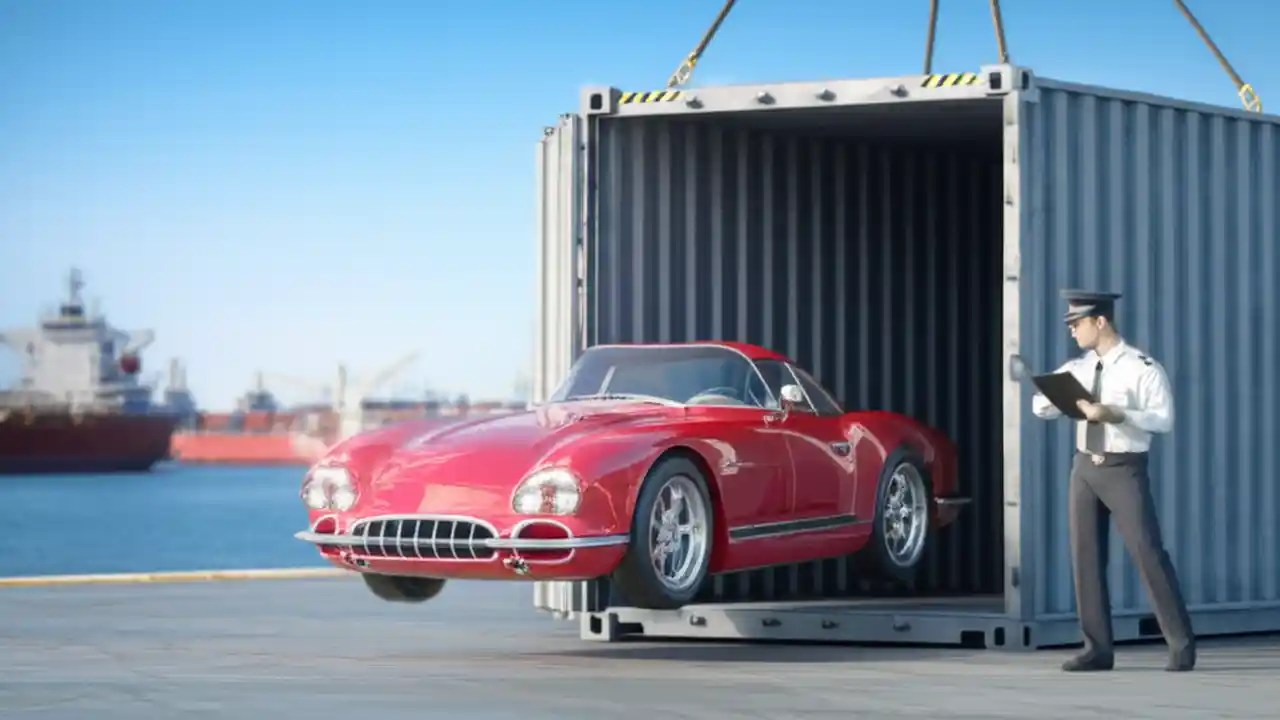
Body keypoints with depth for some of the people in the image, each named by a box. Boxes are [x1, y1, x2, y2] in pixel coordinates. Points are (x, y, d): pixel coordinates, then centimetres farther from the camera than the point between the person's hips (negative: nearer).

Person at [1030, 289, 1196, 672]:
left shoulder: (1143, 368, -9)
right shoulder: (1079, 369, 10)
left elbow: (1163, 419, -18)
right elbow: (1040, 407, 12)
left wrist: (1115, 414, -29)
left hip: (1124, 471, -6)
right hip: (1085, 468, 6)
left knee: (1148, 553, -9)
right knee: (1086, 558, 3)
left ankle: (1181, 645, -2)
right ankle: (1098, 649, 8)